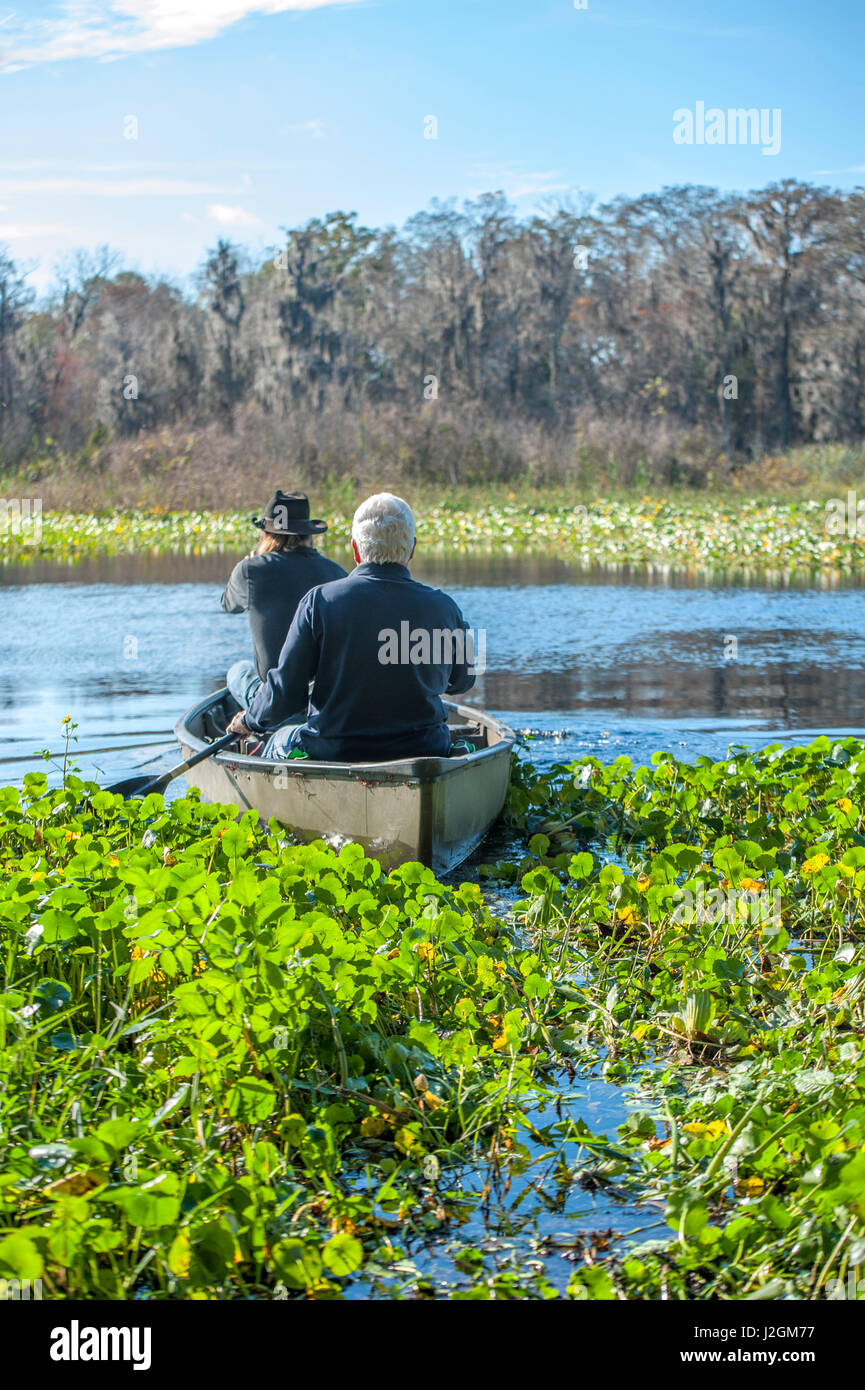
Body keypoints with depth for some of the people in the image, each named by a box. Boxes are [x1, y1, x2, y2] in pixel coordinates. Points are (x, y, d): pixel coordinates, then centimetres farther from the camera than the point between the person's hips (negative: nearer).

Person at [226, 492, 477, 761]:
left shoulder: (319, 601, -14)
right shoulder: (443, 608, -9)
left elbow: (284, 691, -12)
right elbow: (461, 681, 10)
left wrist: (250, 721, 10)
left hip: (331, 754, -1)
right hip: (422, 751, 2)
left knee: (275, 743, 32)